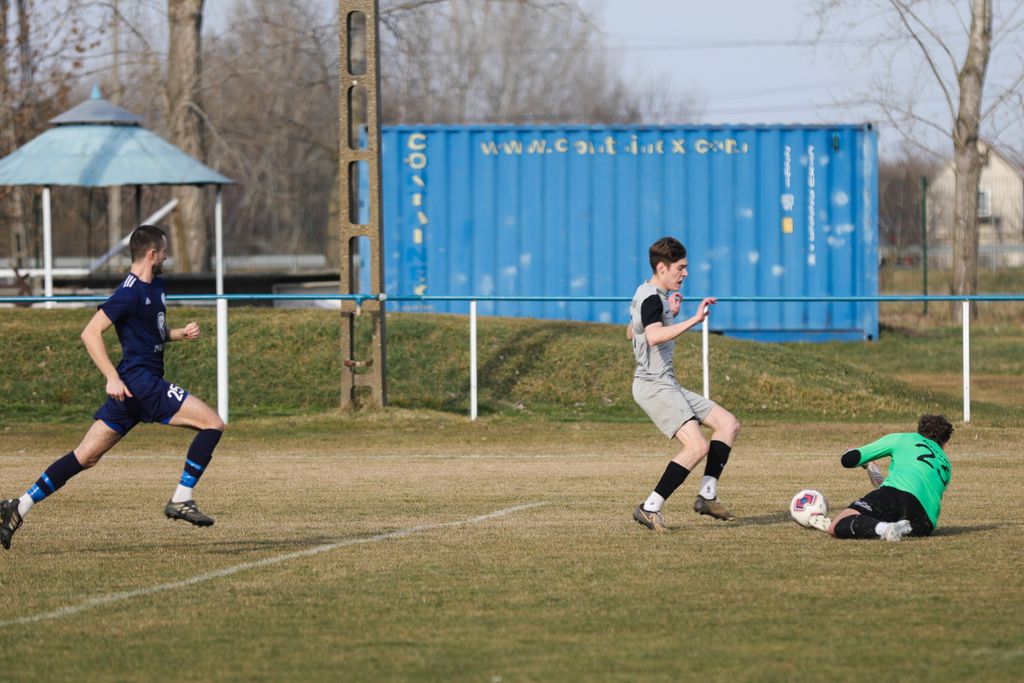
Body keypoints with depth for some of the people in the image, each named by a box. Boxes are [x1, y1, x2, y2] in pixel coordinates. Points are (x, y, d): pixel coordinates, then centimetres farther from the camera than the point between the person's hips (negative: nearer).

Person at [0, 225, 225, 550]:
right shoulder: (130, 292, -14)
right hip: (140, 383, -10)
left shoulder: (156, 287, 17)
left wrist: (180, 334, 9)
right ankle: (181, 500, -8)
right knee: (212, 423, -10)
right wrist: (113, 377, -23)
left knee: (85, 457, 8)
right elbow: (90, 333, -17)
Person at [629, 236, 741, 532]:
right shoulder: (651, 298, -15)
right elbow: (654, 336, -35)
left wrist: (670, 314, 28)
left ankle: (707, 496, 4)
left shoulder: (647, 294, 16)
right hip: (653, 385, -11)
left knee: (729, 424, 7)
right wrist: (694, 320, -37)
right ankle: (649, 508, -19)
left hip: (667, 385, 11)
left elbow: (631, 333, 33)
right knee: (698, 445, -23)